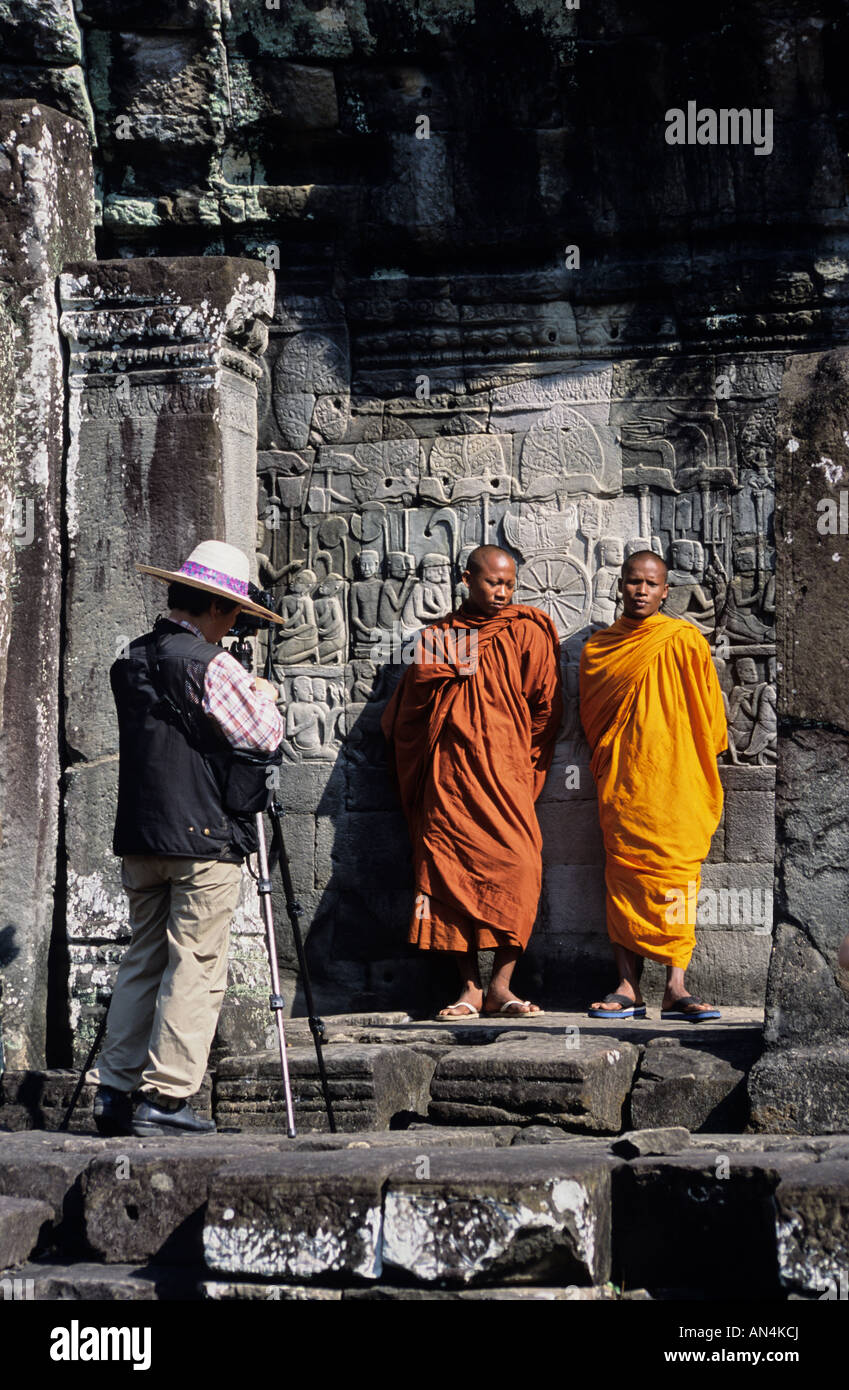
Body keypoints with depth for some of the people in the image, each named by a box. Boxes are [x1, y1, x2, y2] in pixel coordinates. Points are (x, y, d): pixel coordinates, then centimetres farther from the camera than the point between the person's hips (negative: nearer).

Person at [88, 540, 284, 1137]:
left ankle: (114, 1090, 8)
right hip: (204, 838, -7)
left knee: (144, 958, 12)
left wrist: (246, 695, 20)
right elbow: (263, 735, -8)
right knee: (196, 964, -2)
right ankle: (165, 1096, -4)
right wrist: (264, 699, 12)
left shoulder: (129, 661, 10)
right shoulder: (211, 666, -13)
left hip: (139, 835, 7)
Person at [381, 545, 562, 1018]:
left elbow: (544, 708, 9)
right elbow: (409, 714, 19)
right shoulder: (437, 637, 12)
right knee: (454, 871, -5)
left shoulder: (528, 633, 7)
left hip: (505, 776, -1)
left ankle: (501, 986, -9)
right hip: (449, 777, 2)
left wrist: (525, 763, 10)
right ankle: (470, 989, 0)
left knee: (518, 865, -15)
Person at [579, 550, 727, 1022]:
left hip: (677, 783, -2)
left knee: (676, 877, -6)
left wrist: (709, 783, 4)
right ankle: (629, 988, 0)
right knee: (624, 879, -2)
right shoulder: (598, 647, 11)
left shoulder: (686, 641, 2)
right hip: (623, 786, 2)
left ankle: (677, 988, -6)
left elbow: (708, 715, 5)